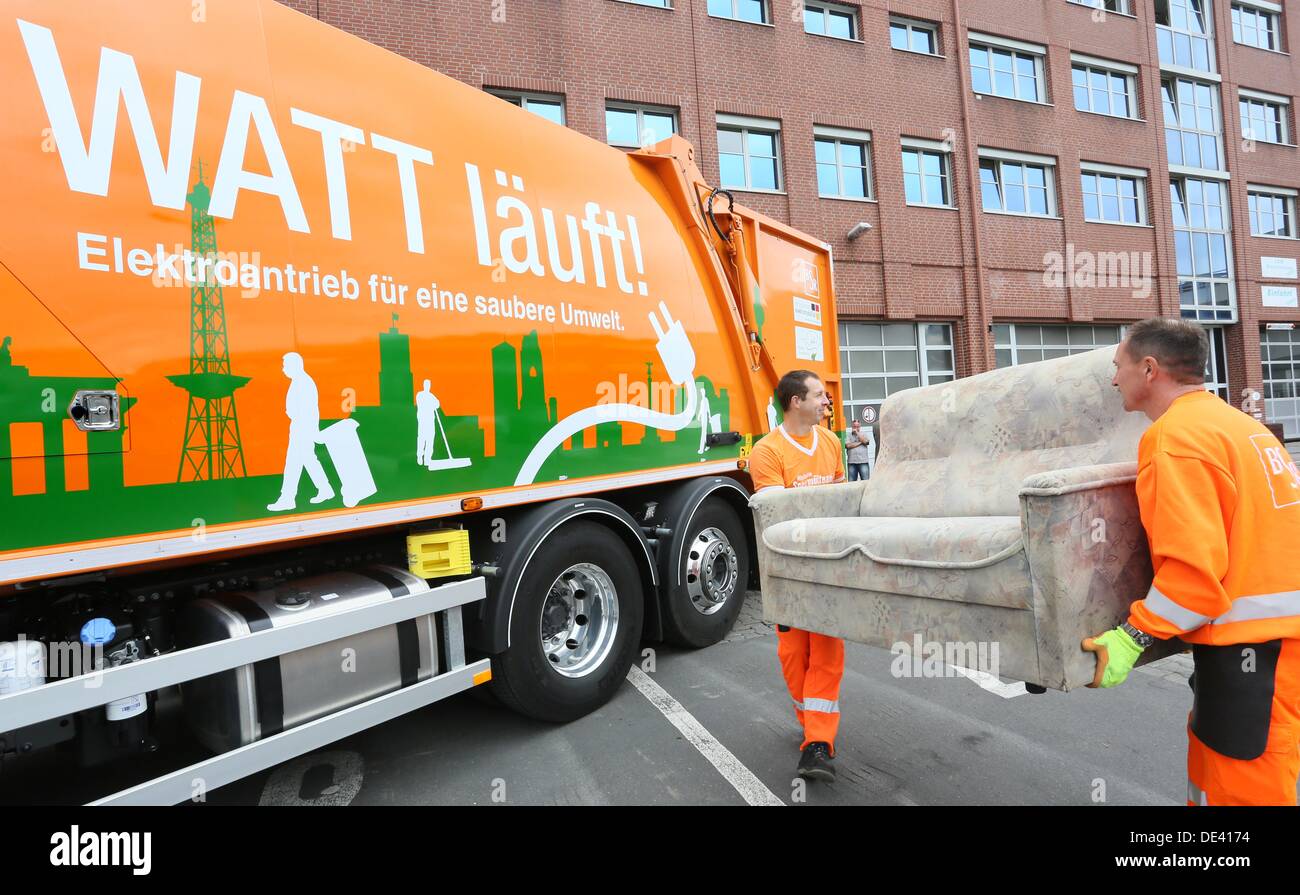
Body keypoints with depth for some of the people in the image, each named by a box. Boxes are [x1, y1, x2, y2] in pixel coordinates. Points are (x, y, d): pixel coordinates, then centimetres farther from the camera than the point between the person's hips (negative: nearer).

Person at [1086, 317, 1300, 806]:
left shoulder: (1173, 435, -16)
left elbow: (1194, 564, -22)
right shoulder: (1237, 422, 14)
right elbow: (1245, 537, 18)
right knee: (1211, 769, 20)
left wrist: (1131, 636, -16)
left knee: (1243, 787, 3)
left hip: (1252, 643, -9)